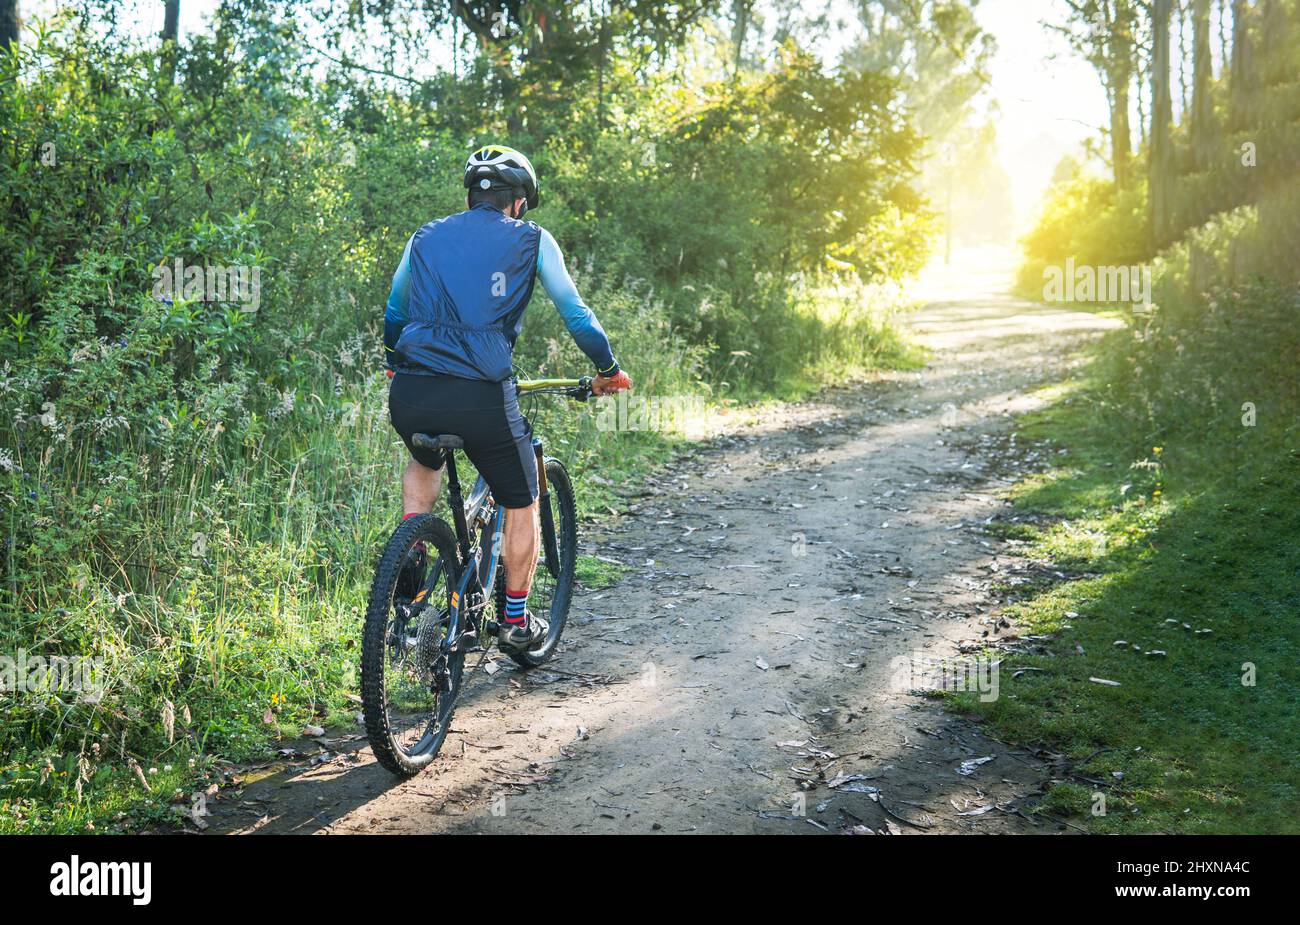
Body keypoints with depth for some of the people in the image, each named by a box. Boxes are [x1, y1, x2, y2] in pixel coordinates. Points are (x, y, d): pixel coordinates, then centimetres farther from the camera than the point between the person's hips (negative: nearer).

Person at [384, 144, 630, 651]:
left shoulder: (426, 237, 20)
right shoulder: (531, 240, 10)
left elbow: (394, 311, 30)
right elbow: (575, 313, 10)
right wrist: (608, 369, 24)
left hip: (410, 396, 4)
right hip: (481, 397, -4)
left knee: (424, 462, 37)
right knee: (521, 503, 20)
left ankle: (408, 567, 23)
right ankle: (516, 622, 26)